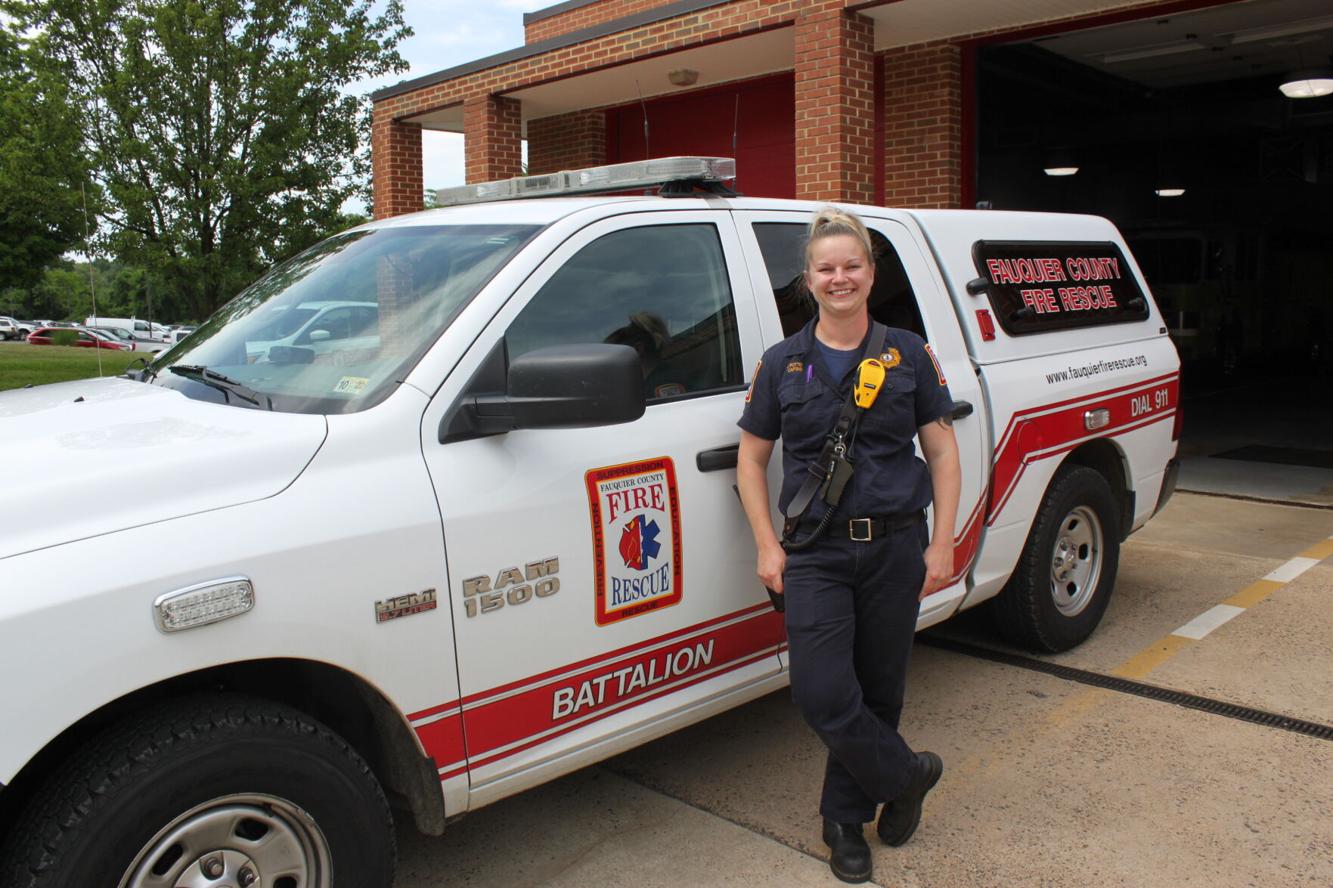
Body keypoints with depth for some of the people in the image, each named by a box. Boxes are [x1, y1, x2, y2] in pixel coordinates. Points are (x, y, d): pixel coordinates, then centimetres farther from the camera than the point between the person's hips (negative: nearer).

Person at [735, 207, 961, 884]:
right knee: (822, 695, -9)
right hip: (815, 553, 0)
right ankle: (909, 776, 17)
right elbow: (751, 458, 7)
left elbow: (942, 452, 5)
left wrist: (942, 545, -3)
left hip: (896, 548, 1)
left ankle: (845, 817, 29)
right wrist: (768, 547, -2)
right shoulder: (782, 364, 3)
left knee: (878, 693, 9)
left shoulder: (908, 354, 3)